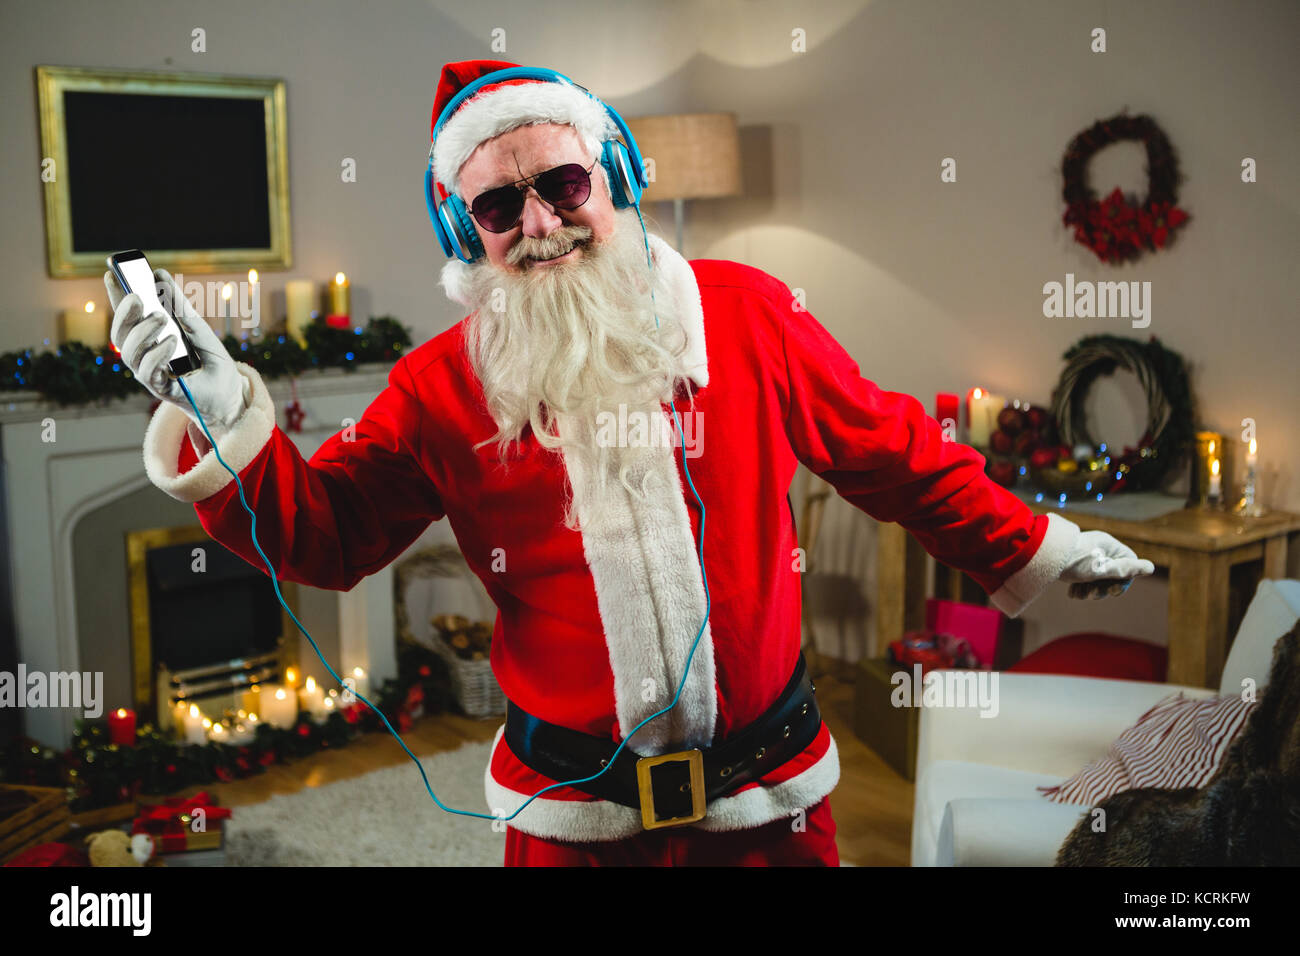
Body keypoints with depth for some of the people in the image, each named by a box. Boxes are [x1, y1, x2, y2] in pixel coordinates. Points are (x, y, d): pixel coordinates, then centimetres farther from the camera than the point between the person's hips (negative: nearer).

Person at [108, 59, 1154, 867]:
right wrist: (221, 411, -19)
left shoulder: (748, 314, -6)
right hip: (572, 812, 0)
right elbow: (322, 529, -3)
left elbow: (892, 454, 4)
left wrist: (1037, 549, 10)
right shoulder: (444, 385, -6)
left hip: (768, 790, 1)